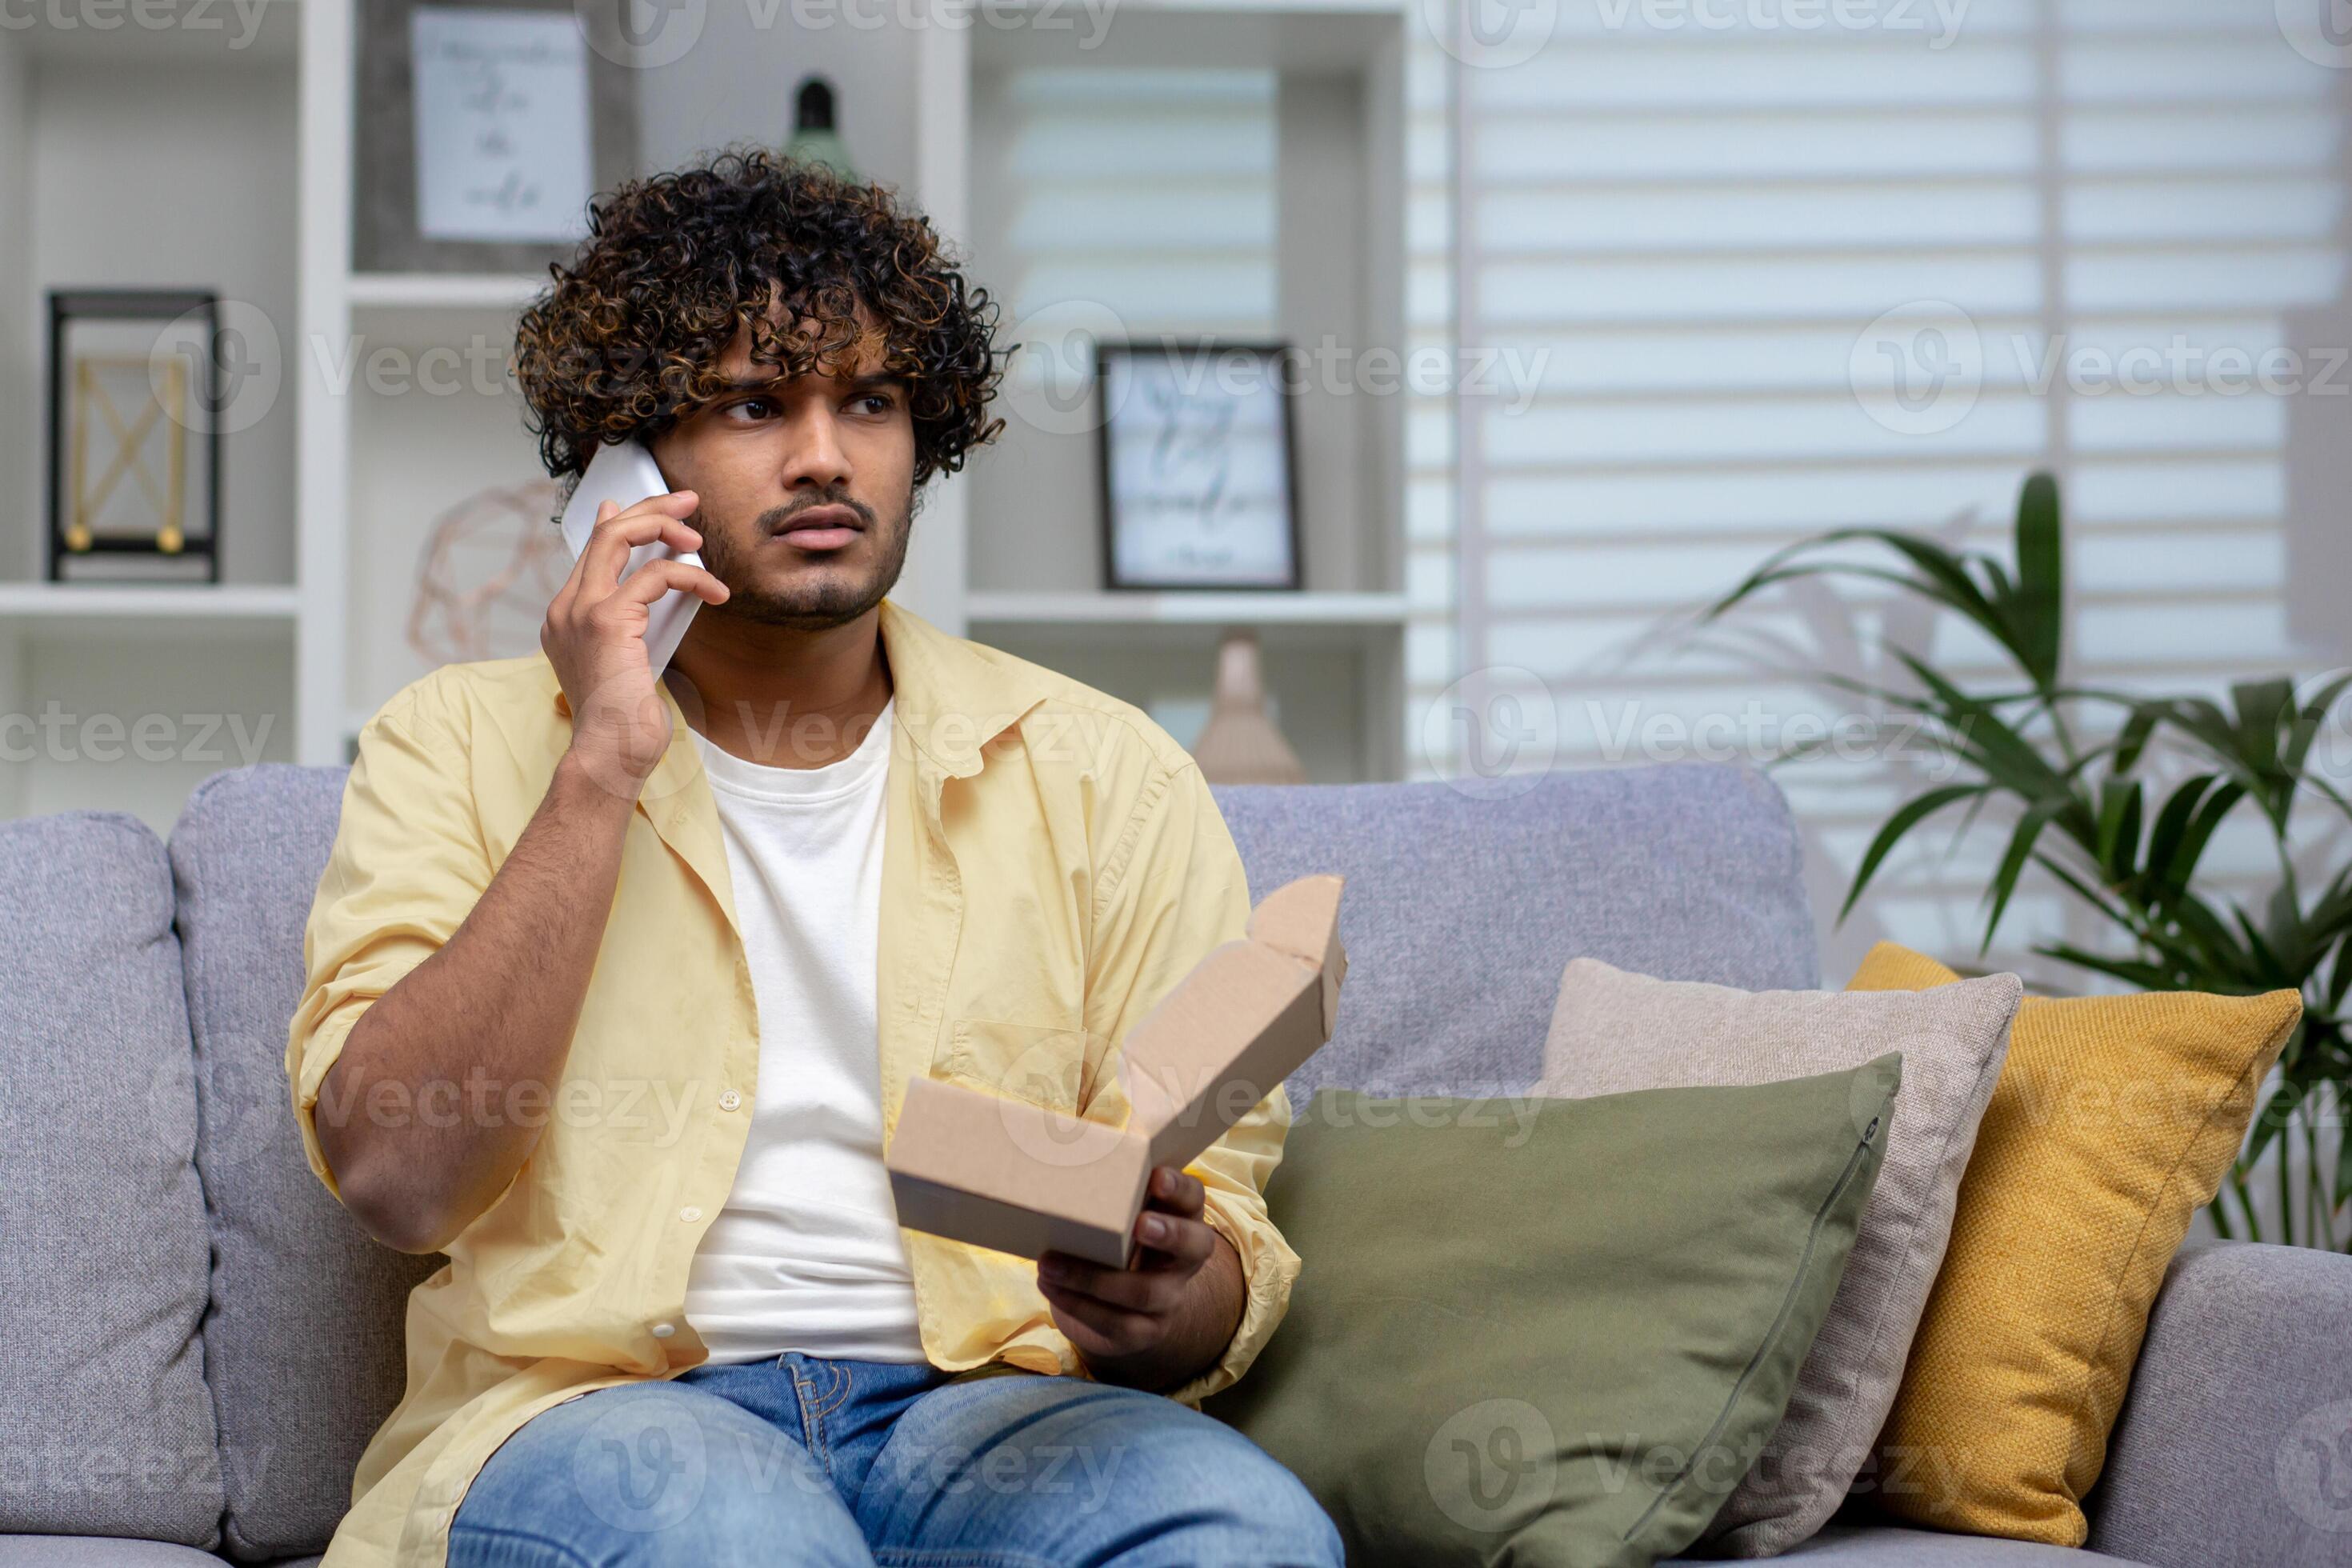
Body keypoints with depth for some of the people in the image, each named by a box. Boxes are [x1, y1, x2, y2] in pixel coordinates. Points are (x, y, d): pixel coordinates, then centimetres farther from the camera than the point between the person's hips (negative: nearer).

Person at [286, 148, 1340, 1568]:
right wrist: (603, 770, -7)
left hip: (981, 1406, 2)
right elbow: (395, 1173, -5)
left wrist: (1169, 1306, -16)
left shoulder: (1104, 774, 13)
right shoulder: (464, 748, 11)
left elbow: (1226, 1242, 9)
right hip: (594, 1409, -1)